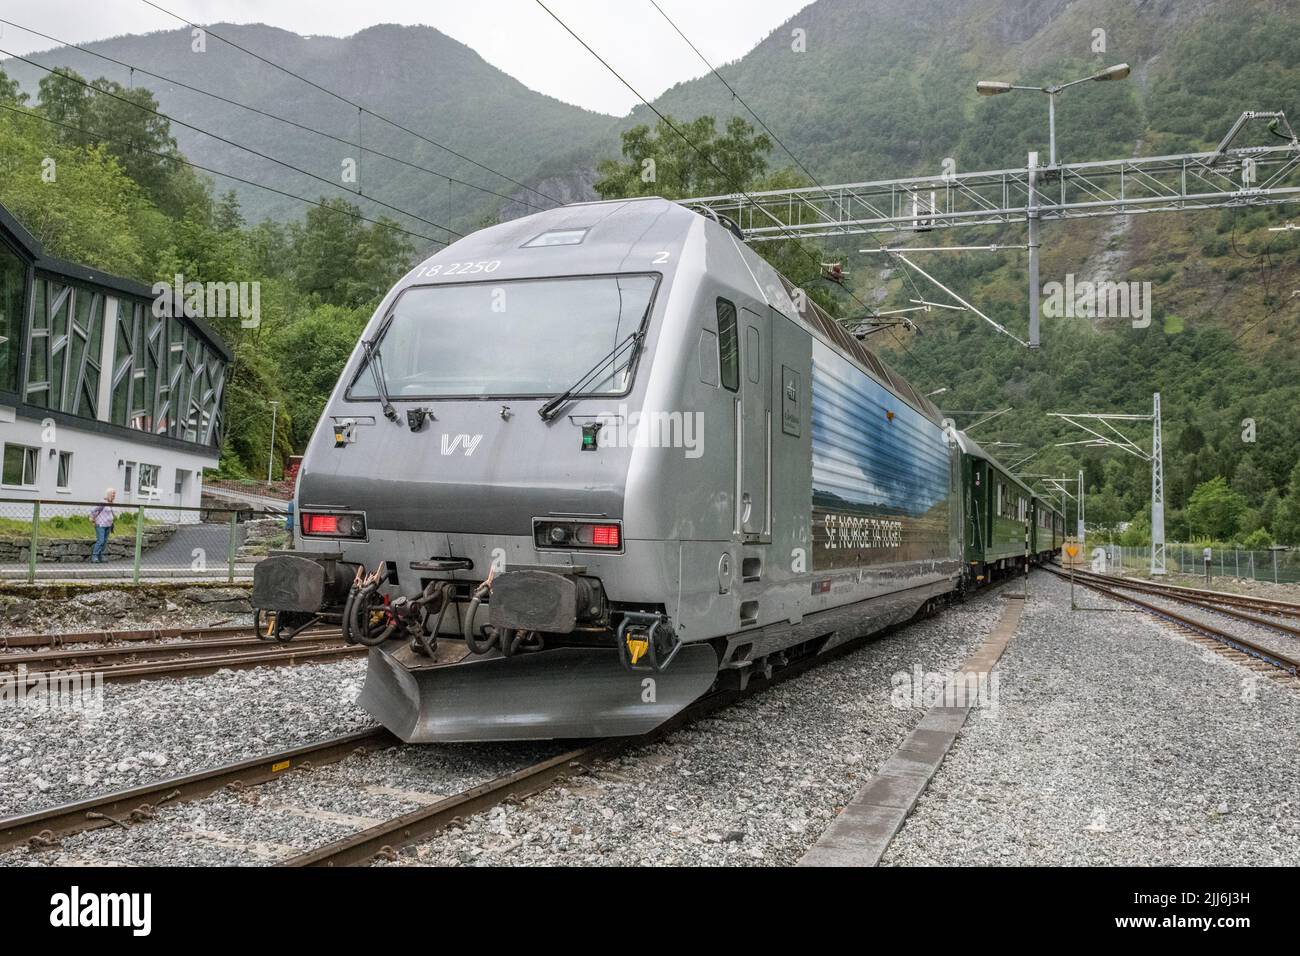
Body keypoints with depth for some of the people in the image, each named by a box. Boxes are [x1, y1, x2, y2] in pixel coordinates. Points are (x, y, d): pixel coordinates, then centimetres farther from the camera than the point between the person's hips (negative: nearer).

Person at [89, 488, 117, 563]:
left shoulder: (110, 503, 12)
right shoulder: (103, 503, -14)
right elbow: (93, 510, -15)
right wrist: (93, 519, -5)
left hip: (108, 526, 8)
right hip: (100, 525, -8)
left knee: (105, 541, 6)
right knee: (100, 541, -12)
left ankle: (100, 557, 10)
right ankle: (94, 556, -6)